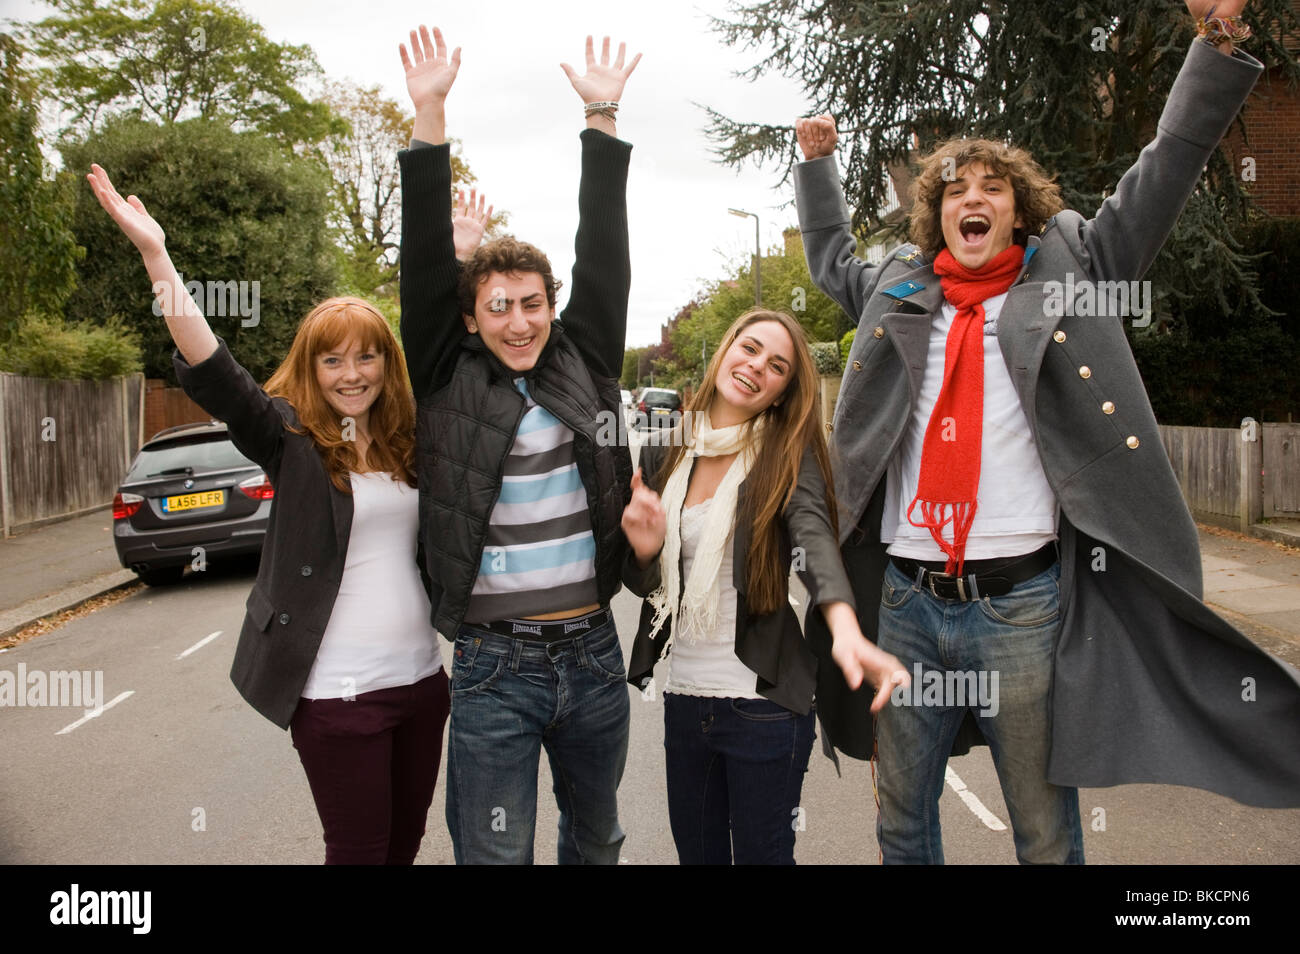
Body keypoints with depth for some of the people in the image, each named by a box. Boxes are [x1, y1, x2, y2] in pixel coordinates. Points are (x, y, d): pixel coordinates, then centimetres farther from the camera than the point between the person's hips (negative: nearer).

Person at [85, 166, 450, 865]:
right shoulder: (289, 439, -7)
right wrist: (155, 255, -29)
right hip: (337, 690, -5)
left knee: (407, 837, 18)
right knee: (360, 848, 7)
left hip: (419, 675, 5)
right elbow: (211, 373, -21)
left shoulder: (410, 438, 5)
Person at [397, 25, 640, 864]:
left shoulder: (583, 367, 4)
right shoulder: (449, 382, -2)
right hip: (495, 662, -3)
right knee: (496, 854, 6)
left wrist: (602, 118, 0)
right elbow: (426, 264, -8)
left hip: (593, 652, 3)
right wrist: (430, 116, -12)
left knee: (598, 840, 21)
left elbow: (603, 256, 2)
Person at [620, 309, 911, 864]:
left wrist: (846, 630, -46)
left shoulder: (789, 457, -7)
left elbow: (813, 536, -27)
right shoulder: (664, 454, 4)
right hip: (683, 695, 4)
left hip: (763, 703, -4)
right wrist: (644, 551, -15)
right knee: (695, 852, 17)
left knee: (761, 853, 9)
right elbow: (646, 584, 9)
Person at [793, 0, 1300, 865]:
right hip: (906, 600, 3)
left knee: (1044, 832, 9)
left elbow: (1164, 174, 3)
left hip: (1021, 605, -3)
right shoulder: (898, 293, 13)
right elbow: (830, 255, 32)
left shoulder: (1065, 275, 6)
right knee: (903, 822, 15)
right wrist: (817, 162, 31)